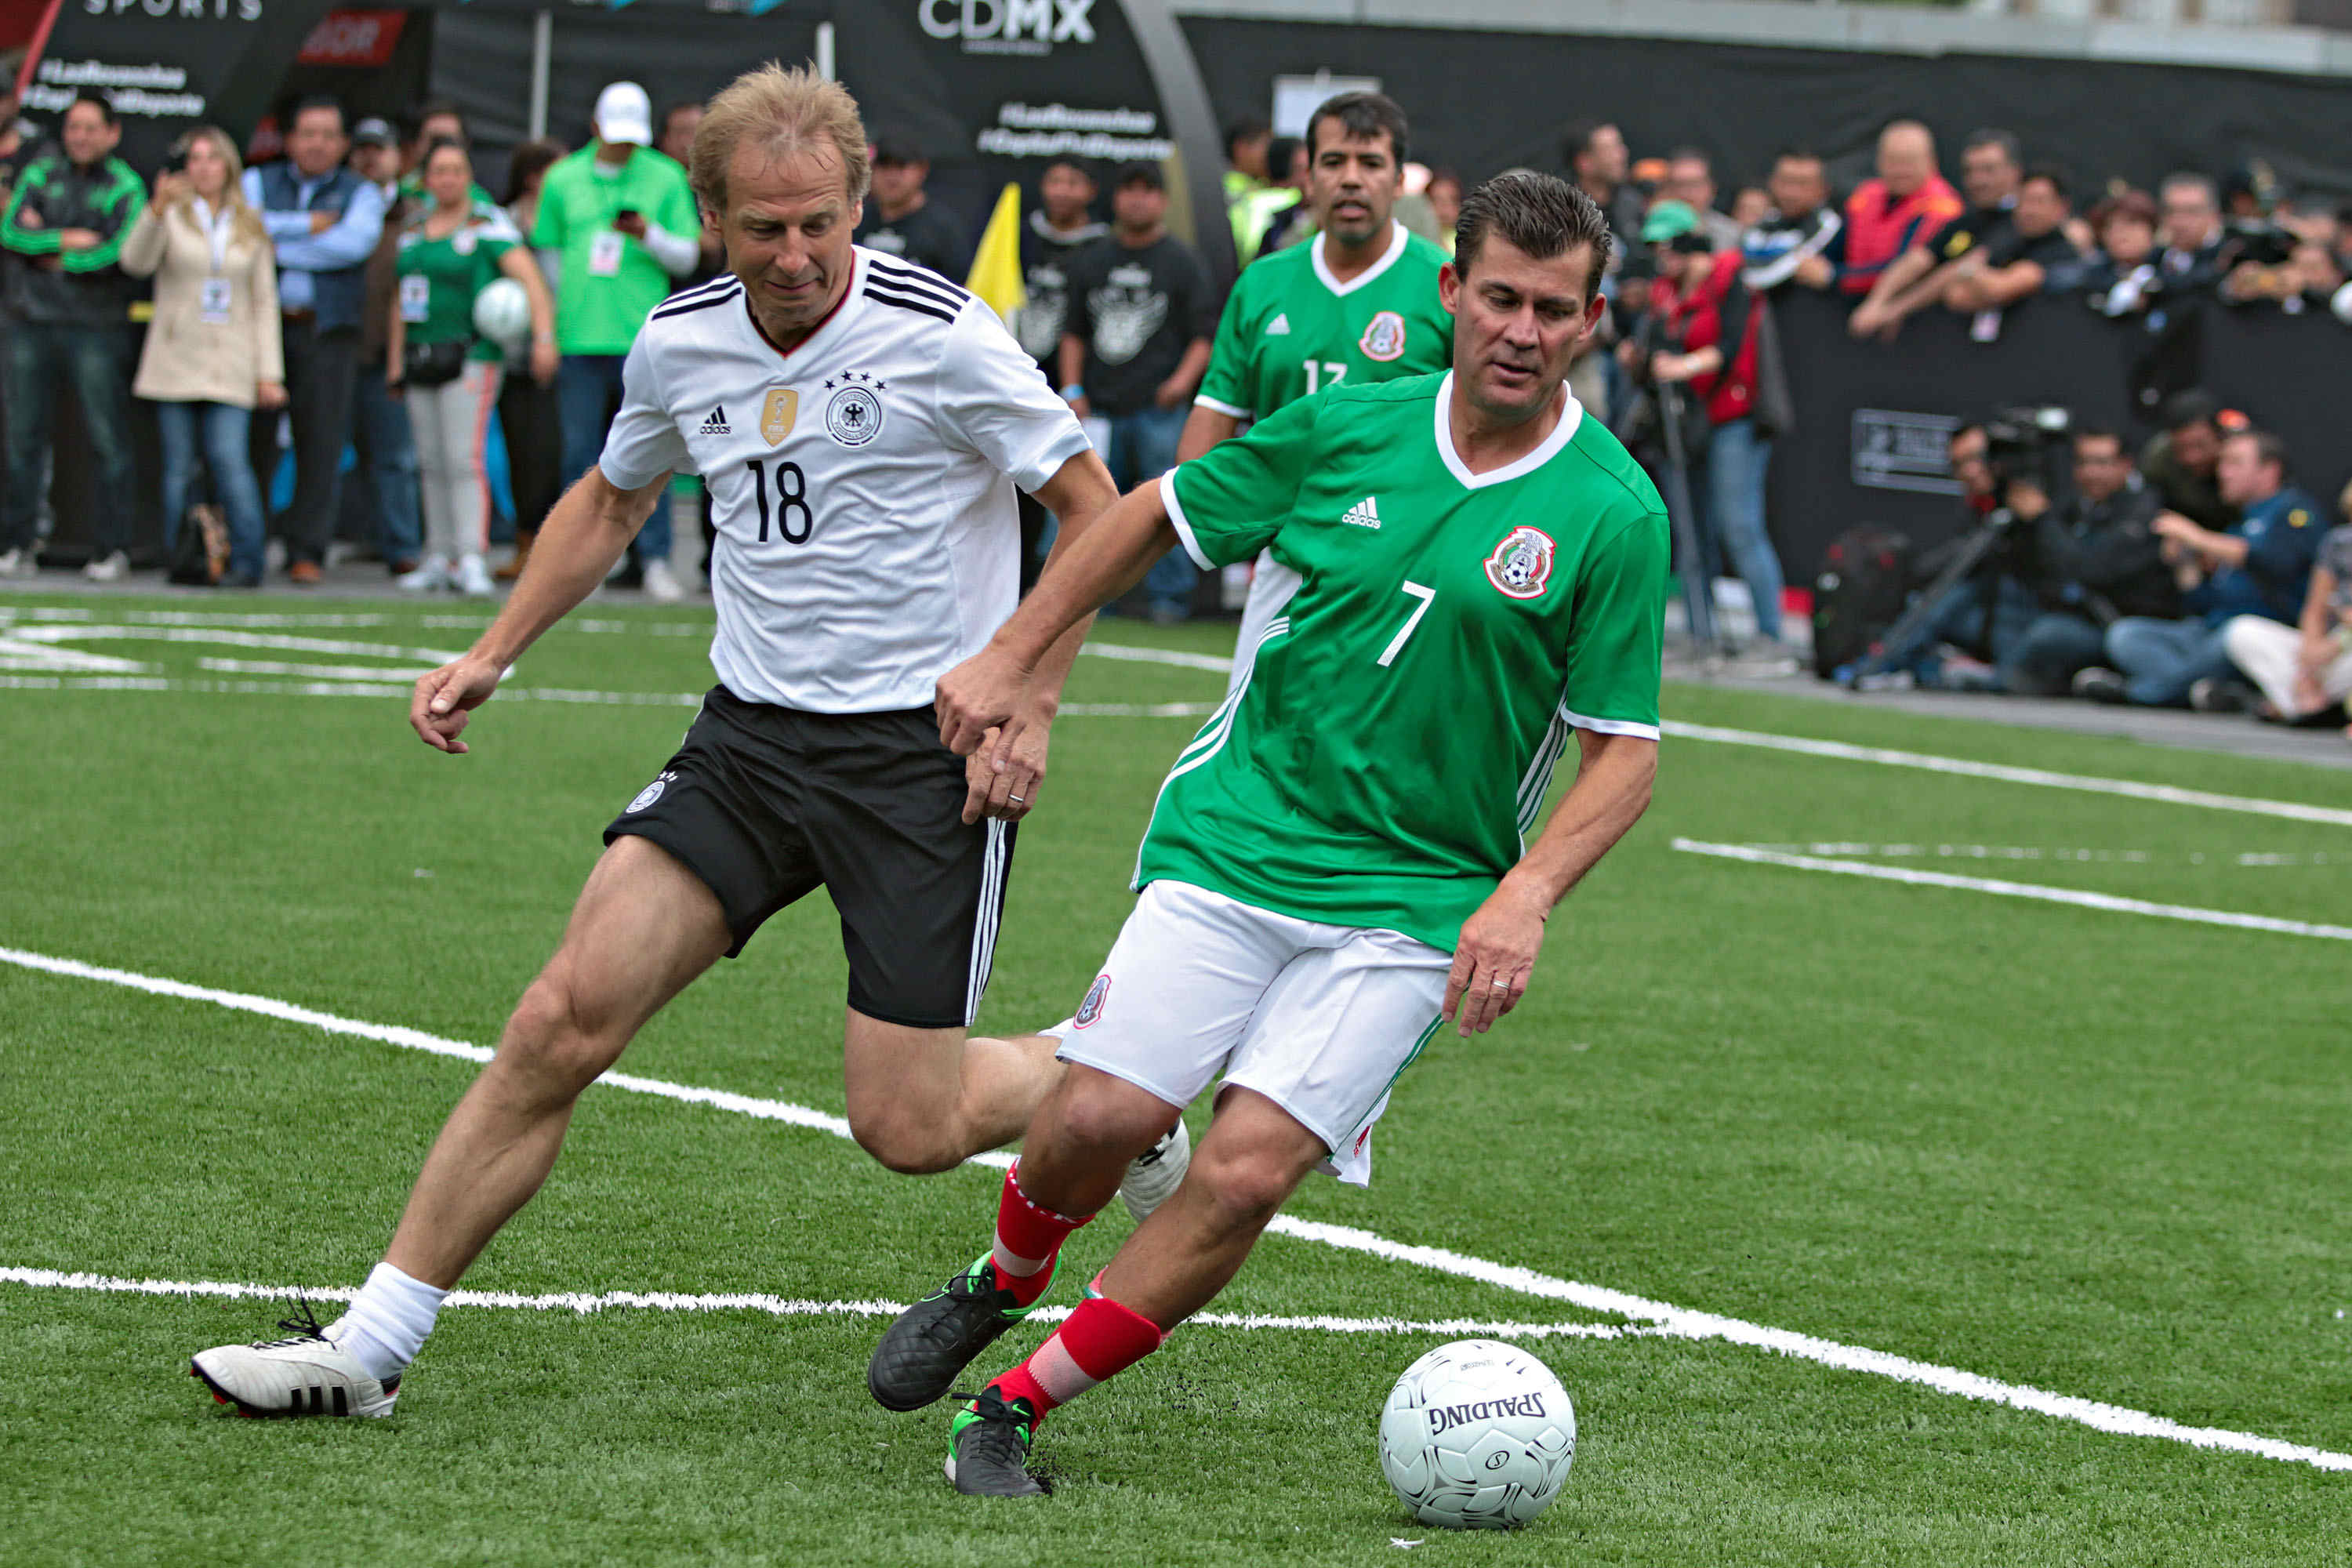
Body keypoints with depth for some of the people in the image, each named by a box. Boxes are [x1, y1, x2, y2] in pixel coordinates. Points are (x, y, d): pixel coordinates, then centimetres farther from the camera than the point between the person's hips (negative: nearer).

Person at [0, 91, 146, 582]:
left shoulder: (125, 187, 0)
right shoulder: (39, 175, 9)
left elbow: (117, 254, -12)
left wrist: (50, 254, -3)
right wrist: (67, 240, -10)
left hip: (97, 326, -3)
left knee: (108, 441, -3)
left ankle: (111, 549, 2)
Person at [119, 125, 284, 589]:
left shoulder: (251, 227, 13)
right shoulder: (170, 217, 6)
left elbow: (265, 303, 13)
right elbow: (135, 262, -13)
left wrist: (269, 373, 5)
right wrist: (158, 208, -28)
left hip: (229, 367, 0)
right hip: (175, 363, 0)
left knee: (230, 459, -13)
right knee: (178, 467, -1)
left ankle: (247, 561, -12)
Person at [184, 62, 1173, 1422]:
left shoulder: (939, 337, -13)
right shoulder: (681, 344, 3)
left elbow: (1091, 507, -4)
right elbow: (611, 502, 24)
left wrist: (1030, 705, -10)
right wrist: (494, 656, 16)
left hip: (928, 751, -4)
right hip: (750, 735, 4)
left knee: (906, 1128, -7)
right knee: (569, 1016, -10)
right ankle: (373, 1346, -6)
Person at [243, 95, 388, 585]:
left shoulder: (361, 194, 11)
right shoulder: (258, 183, 14)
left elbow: (355, 243, -9)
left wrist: (279, 245, -6)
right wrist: (307, 227, -8)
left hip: (327, 330, 0)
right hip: (262, 327, 0)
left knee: (322, 446, -4)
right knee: (253, 441, -2)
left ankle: (307, 553, 0)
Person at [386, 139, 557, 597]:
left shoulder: (487, 225, -6)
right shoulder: (414, 228, 14)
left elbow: (530, 279, -14)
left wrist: (544, 337, -25)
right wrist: (396, 359, 18)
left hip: (470, 357, -6)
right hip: (422, 360, 6)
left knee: (464, 459, -14)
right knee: (432, 463, 7)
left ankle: (473, 561, -17)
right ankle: (440, 558, 14)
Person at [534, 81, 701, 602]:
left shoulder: (666, 179, 7)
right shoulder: (562, 180, 10)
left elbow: (687, 257, 7)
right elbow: (548, 255, 16)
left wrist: (650, 235, -13)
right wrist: (550, 327, 13)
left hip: (643, 338, -1)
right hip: (578, 339, 1)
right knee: (580, 454, 1)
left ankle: (655, 560, 0)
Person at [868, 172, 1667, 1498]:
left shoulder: (1613, 517, -6)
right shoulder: (1349, 428, 1)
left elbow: (1624, 753, -3)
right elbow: (1158, 517, 15)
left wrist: (1526, 895, -18)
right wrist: (1011, 658, 11)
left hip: (1410, 909, -2)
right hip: (1234, 842, 2)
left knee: (1247, 1172, -16)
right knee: (1101, 1117, -11)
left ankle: (1017, 1410, -1)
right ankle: (1002, 1287, 23)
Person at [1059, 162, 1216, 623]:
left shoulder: (1182, 262, 5)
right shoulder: (1091, 260, 16)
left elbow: (1205, 334, 2)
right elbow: (1074, 331, 20)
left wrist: (1183, 379, -14)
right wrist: (1073, 390, 9)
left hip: (1159, 408, -4)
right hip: (1099, 410, 4)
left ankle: (1169, 596, 2)